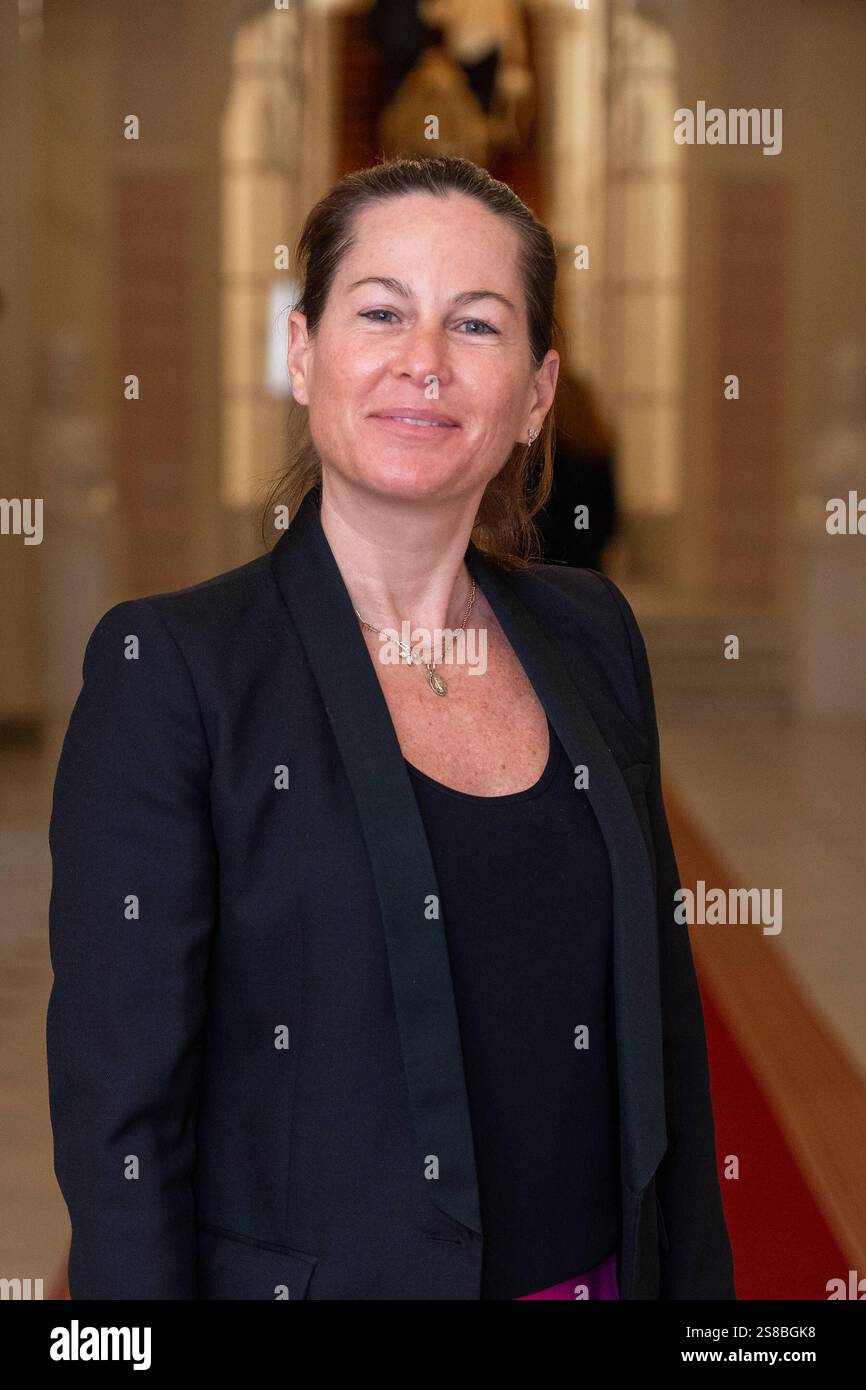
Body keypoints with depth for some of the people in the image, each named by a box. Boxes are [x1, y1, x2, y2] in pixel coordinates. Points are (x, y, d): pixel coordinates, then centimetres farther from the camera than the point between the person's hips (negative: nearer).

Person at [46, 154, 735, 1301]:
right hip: (320, 1271, -4)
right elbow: (122, 1111, -14)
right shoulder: (172, 668, -13)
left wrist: (699, 1280, 5)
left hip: (603, 1270, 5)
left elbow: (664, 1014, 8)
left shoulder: (591, 635, 2)